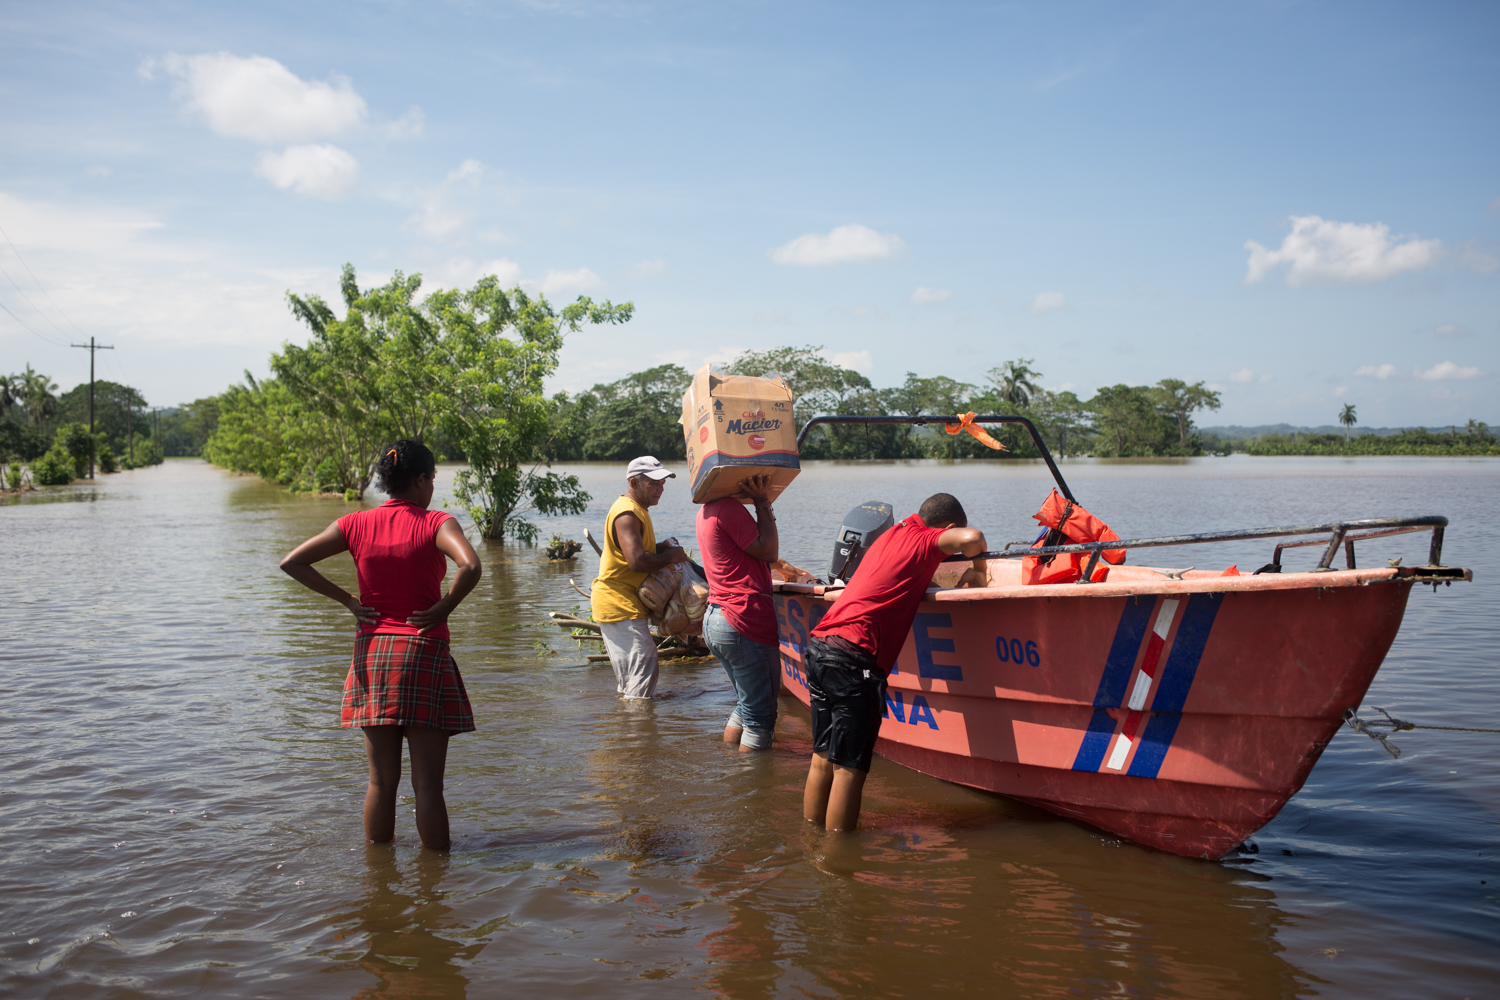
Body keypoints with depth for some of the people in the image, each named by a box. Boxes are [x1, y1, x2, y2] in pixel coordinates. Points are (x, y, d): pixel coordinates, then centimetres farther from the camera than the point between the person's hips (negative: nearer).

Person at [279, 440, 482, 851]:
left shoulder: (356, 524, 4)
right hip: (424, 652, -4)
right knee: (428, 785, 2)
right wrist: (443, 609, -11)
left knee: (381, 782, 13)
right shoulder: (436, 523, -7)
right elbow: (470, 567, -26)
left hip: (372, 653, 4)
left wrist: (348, 600, 3)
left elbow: (291, 562, 3)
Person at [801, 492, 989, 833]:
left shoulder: (893, 534, 24)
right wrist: (979, 569, 3)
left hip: (819, 645, 9)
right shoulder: (924, 540, 0)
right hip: (854, 657, -8)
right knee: (849, 767, -3)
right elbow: (972, 537, -18)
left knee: (824, 758, 16)